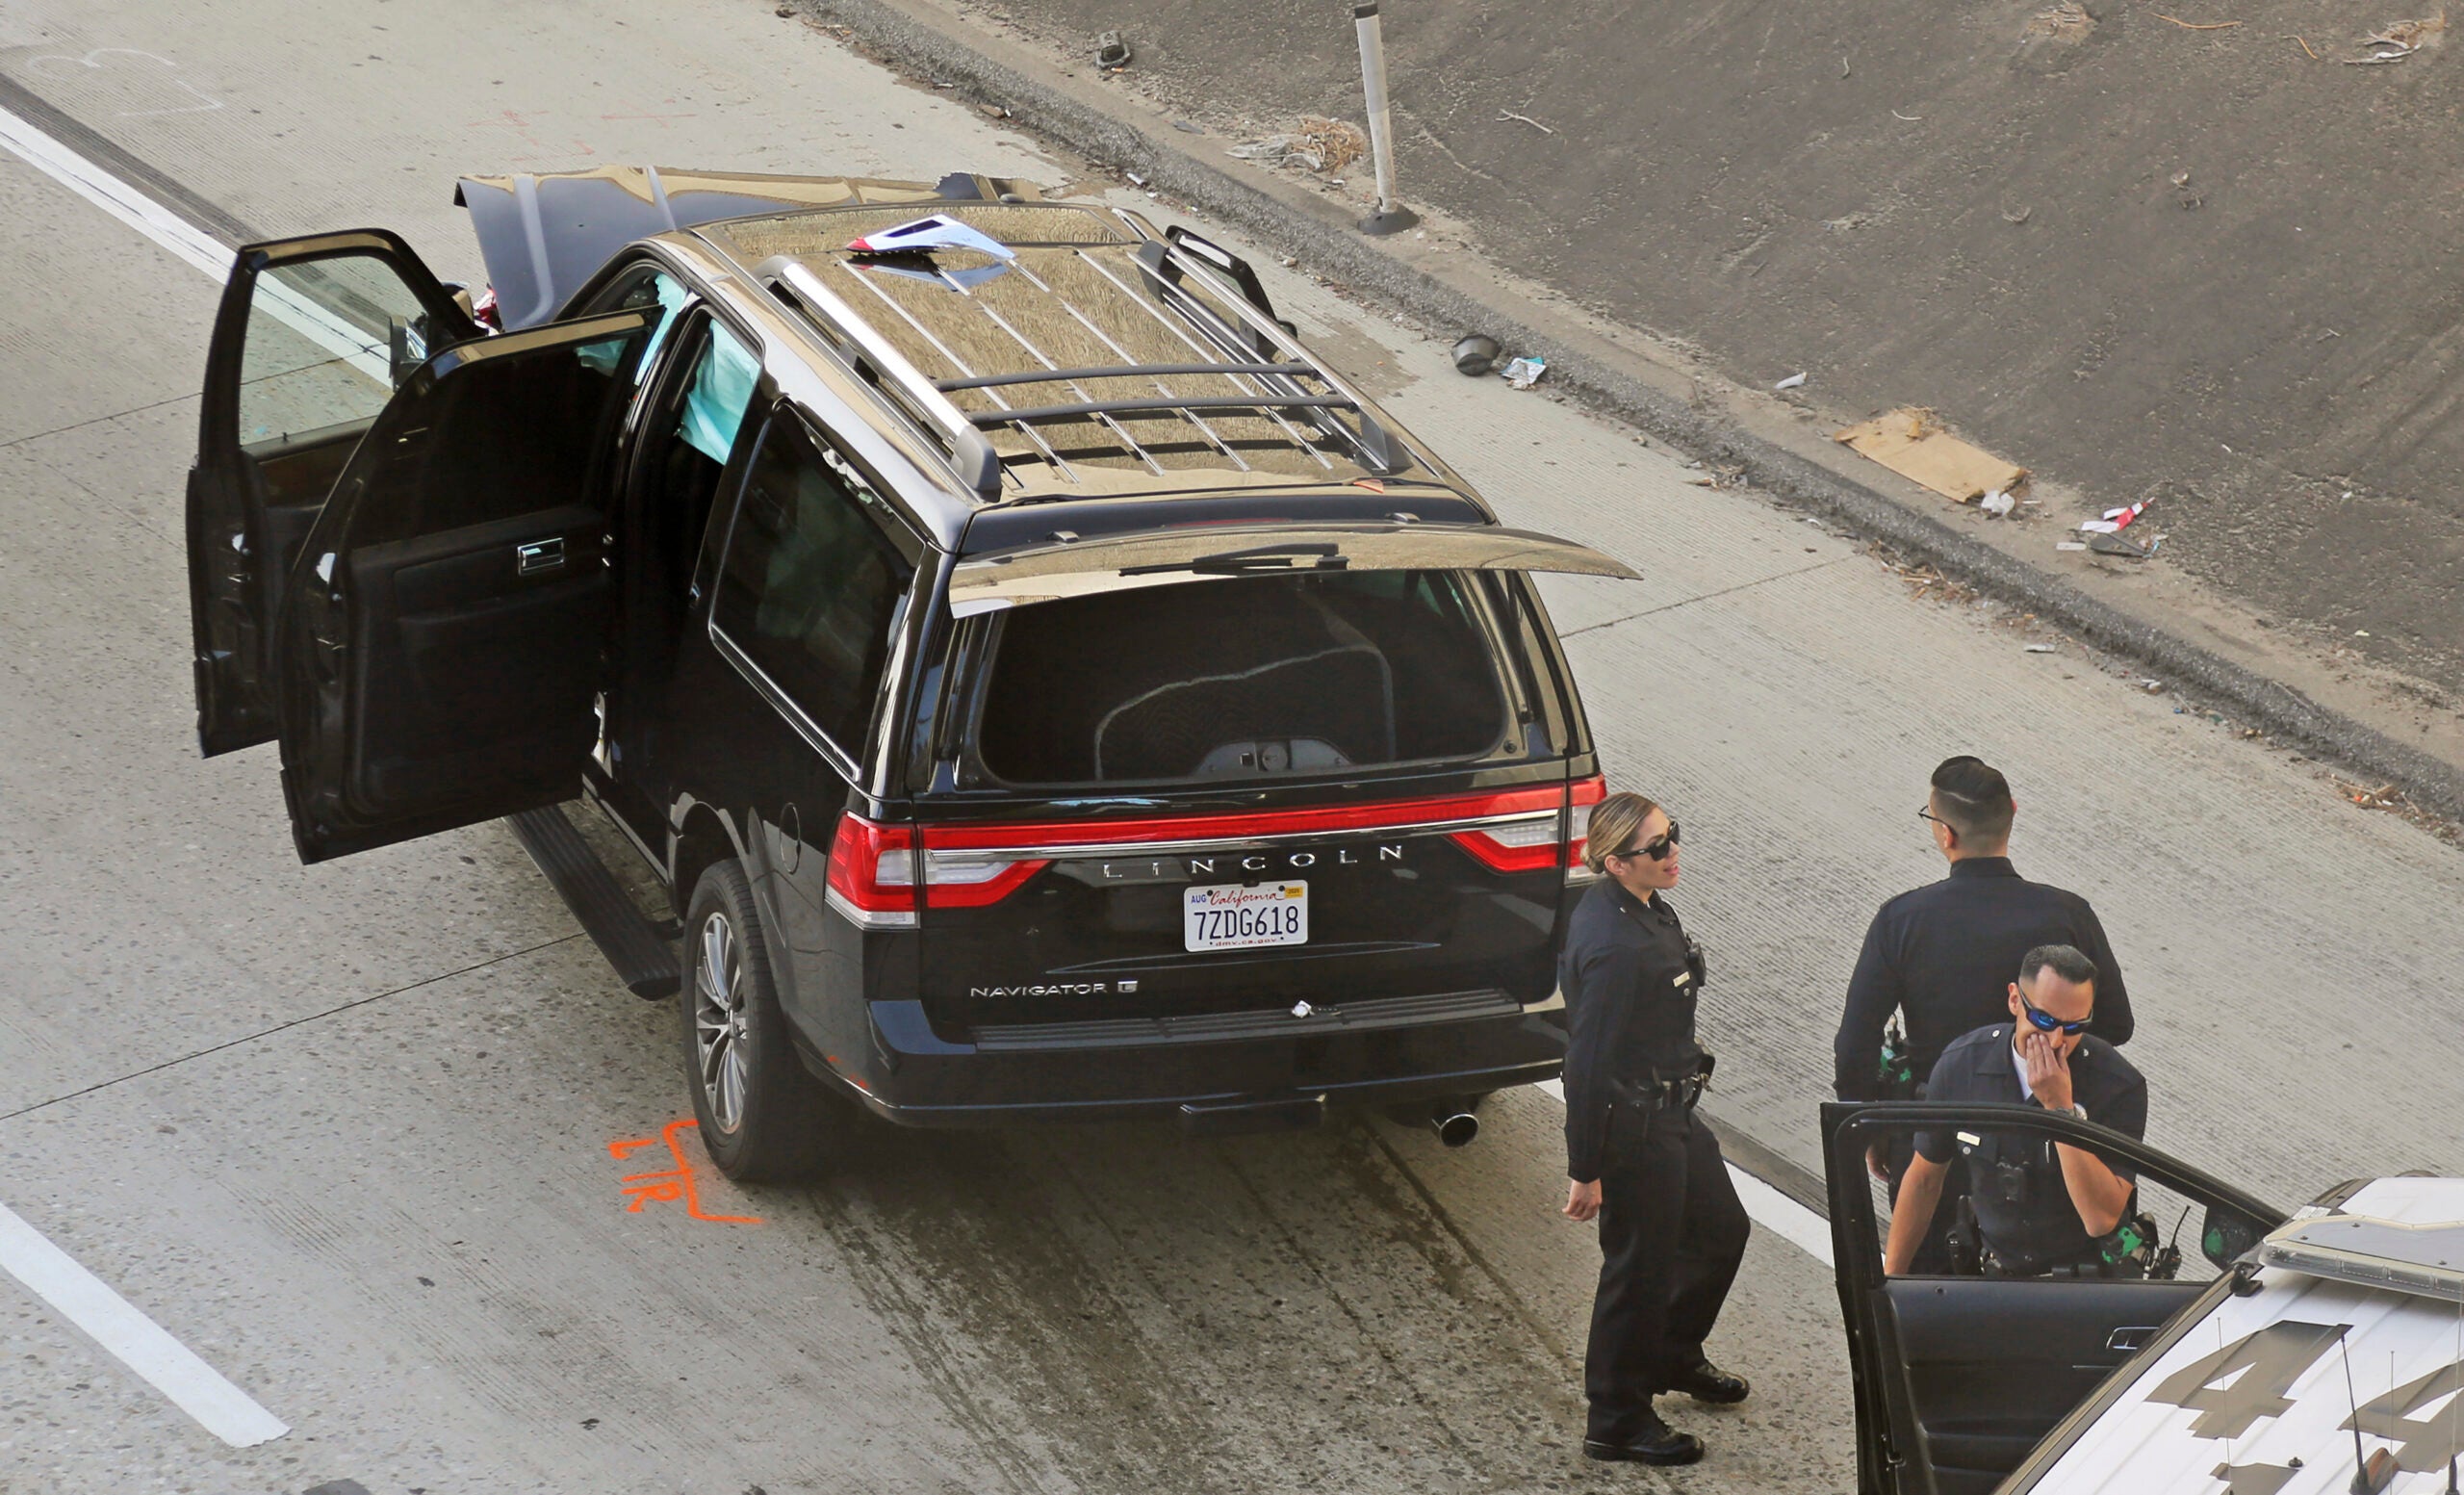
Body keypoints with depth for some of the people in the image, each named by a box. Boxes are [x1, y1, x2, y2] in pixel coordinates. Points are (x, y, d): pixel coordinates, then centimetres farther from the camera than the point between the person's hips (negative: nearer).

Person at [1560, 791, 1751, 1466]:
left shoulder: (1642, 907, 0)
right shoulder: (1615, 946, -31)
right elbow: (1588, 1062, -27)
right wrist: (1584, 1171, -22)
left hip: (1670, 1112, 10)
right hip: (1634, 1126, -10)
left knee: (1722, 1229, 25)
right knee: (1640, 1267, 6)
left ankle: (1674, 1358, 47)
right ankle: (1616, 1422, 23)